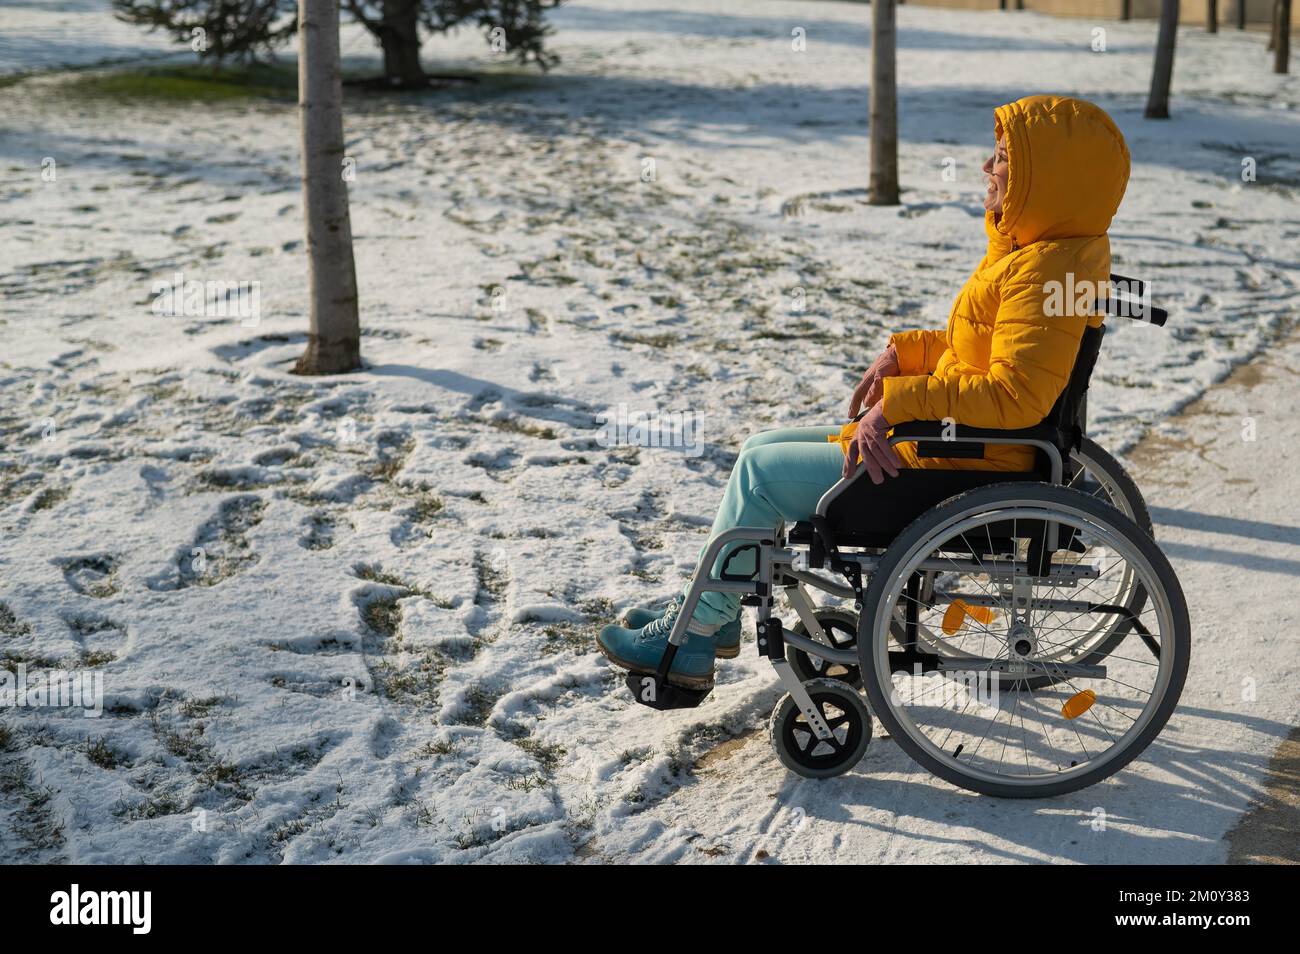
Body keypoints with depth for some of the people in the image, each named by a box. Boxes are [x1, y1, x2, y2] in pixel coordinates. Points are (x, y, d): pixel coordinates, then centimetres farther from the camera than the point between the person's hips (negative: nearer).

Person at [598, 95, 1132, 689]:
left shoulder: (1048, 268, -22)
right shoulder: (1028, 250, 10)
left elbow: (1015, 393, -32)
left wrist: (900, 400, -28)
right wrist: (906, 351, 5)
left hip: (955, 471, -11)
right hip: (941, 438, 11)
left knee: (762, 470, -8)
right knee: (763, 448, 13)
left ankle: (690, 637, 5)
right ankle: (714, 616, 21)